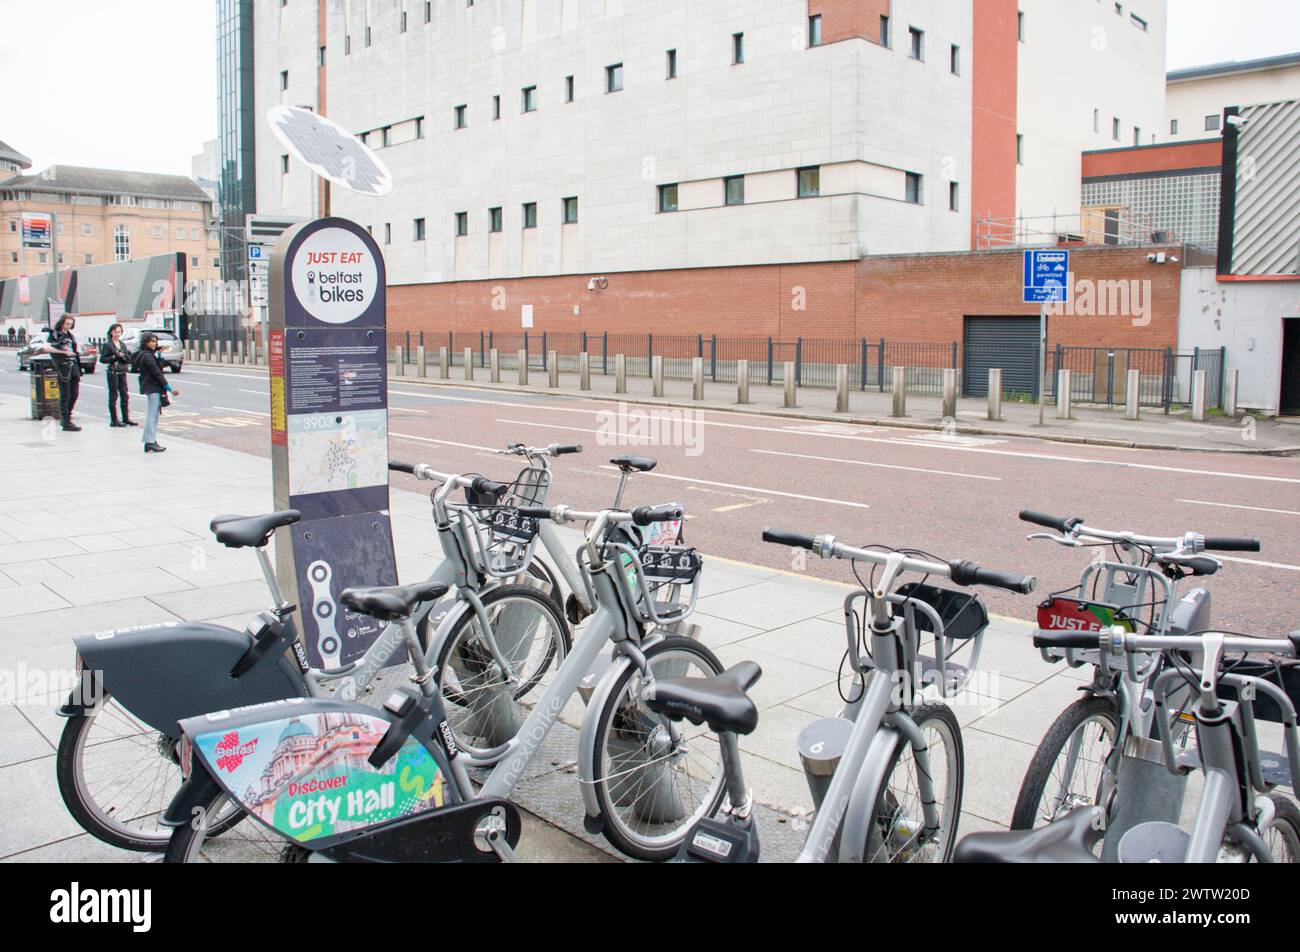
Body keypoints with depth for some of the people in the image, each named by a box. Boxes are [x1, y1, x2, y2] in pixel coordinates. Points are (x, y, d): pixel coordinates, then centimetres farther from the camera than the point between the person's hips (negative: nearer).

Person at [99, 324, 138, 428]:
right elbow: (102, 359, -7)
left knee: (125, 395, 6)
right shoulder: (107, 344, -2)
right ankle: (114, 420, 0)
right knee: (114, 396, -3)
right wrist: (114, 357, -15)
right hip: (112, 372, -6)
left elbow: (129, 359, 11)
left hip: (122, 372, 6)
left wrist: (123, 356, -8)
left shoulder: (123, 344, 14)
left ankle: (126, 418, 12)